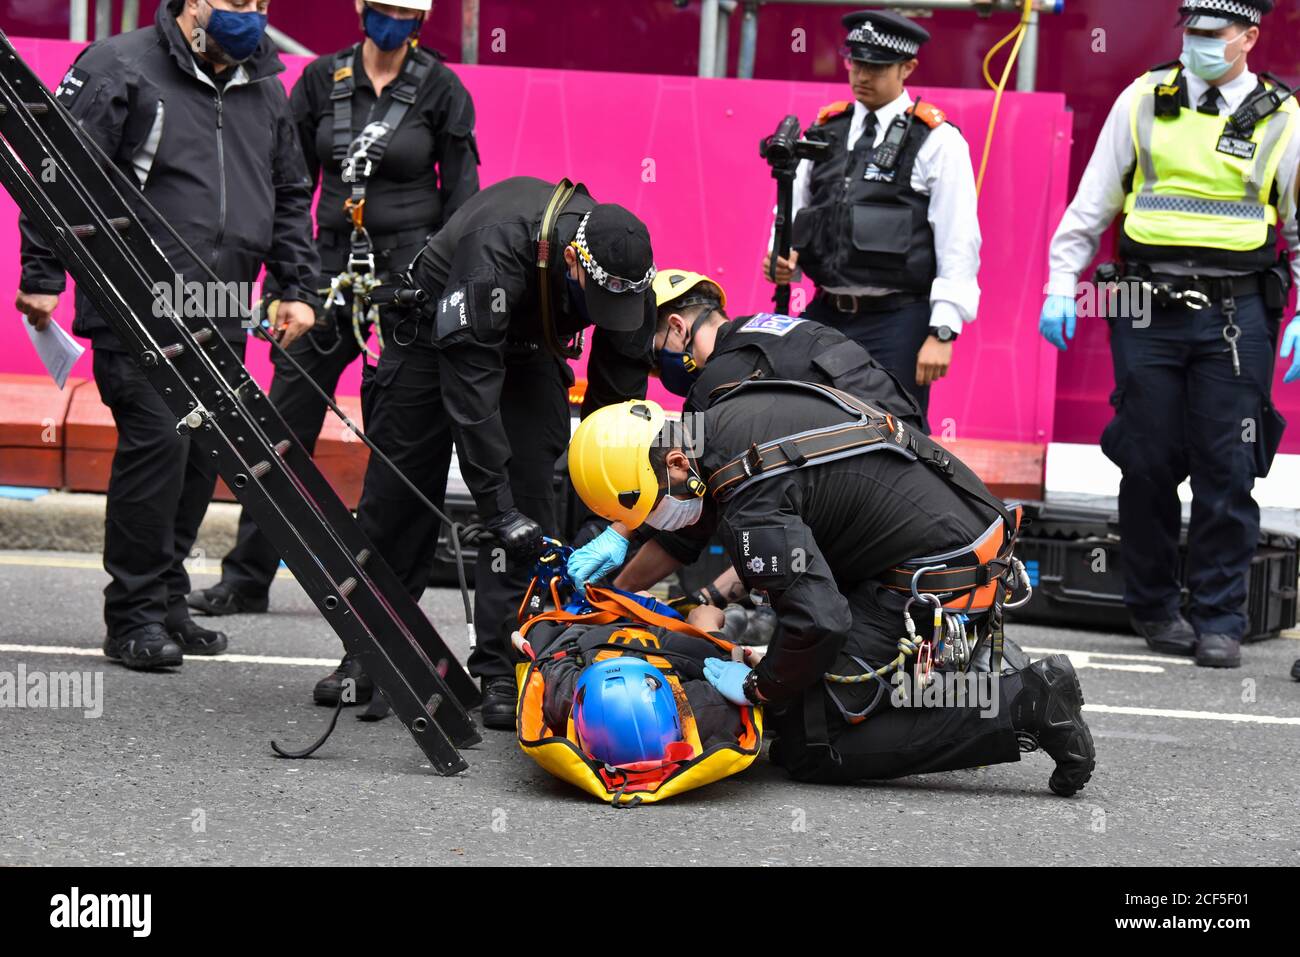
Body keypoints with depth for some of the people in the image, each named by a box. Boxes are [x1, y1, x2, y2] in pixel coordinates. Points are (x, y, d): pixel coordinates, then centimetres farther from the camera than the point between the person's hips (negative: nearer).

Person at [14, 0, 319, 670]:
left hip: (220, 317, 7)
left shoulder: (265, 91, 16)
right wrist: (43, 277, -9)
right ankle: (136, 615, -7)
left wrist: (297, 288, 17)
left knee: (203, 452, 5)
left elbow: (291, 198, 26)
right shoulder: (120, 69, -4)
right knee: (158, 437, -15)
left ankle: (166, 602, 17)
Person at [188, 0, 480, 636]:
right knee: (285, 426, 3)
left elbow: (460, 198, 1)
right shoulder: (322, 80, 5)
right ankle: (247, 577, 10)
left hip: (413, 272, -3)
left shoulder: (442, 90, -1)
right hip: (334, 266, 3)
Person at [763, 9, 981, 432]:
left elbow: (960, 246, -6)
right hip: (826, 314, 5)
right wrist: (784, 257, -3)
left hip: (897, 323, -5)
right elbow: (795, 216, 20)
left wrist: (943, 332, -12)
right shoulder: (825, 130, 12)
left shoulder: (936, 140, -3)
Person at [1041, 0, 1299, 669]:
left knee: (1226, 469, -3)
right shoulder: (1143, 101, 8)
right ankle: (1154, 608, 19)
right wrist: (1061, 286, 6)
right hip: (1148, 312, 1)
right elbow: (1091, 205, 12)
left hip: (1235, 317, -1)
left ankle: (1219, 620, 5)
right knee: (1148, 464, 3)